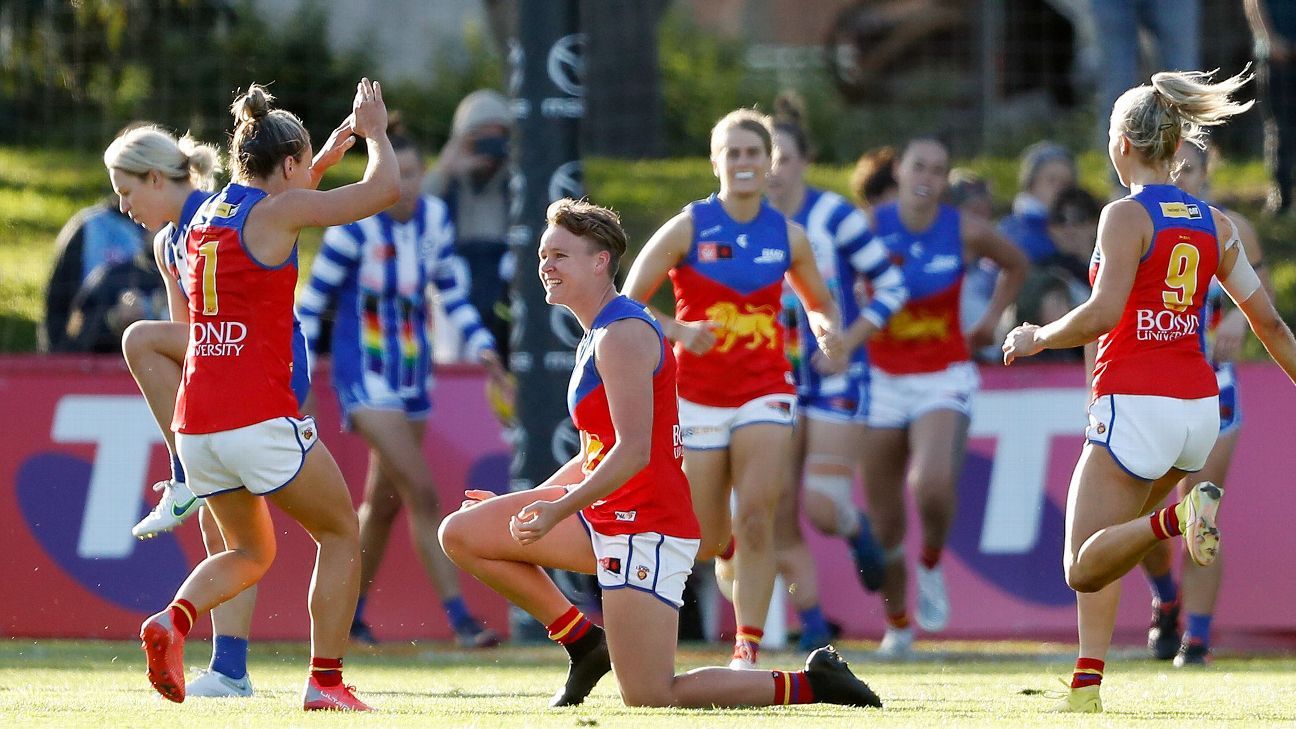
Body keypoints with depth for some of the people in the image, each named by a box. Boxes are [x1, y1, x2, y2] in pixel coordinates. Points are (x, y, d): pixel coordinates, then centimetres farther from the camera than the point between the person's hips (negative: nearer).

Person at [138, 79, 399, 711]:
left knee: (250, 552, 23)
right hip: (259, 418, -7)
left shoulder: (206, 215, 15)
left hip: (196, 422, 7)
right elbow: (385, 189, -2)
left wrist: (338, 140, 41)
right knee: (342, 534, 11)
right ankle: (325, 681, 2)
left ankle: (173, 620, -6)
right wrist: (374, 131, 17)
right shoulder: (275, 213, -6)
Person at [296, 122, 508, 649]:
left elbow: (451, 290, 14)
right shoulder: (355, 225, -16)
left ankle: (349, 615, 30)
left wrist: (480, 345, 3)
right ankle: (460, 620, -18)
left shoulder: (434, 218, 1)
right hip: (365, 376, -6)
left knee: (384, 501, 14)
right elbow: (312, 299, -9)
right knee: (422, 493, -17)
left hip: (413, 374, 6)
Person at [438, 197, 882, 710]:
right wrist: (522, 501, 19)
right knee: (461, 533, 5)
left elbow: (633, 452, -23)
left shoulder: (622, 336, -14)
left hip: (646, 529, -10)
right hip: (606, 518, 10)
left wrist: (557, 512, -25)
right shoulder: (596, 336, 17)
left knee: (650, 699, -13)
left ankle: (808, 685, 0)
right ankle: (585, 644, 10)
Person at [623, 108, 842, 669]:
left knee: (757, 512, -19)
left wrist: (827, 329, -6)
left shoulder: (788, 236, 2)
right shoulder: (687, 228, -6)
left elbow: (818, 302, 18)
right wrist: (679, 331, -22)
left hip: (764, 389, 1)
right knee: (705, 543, 3)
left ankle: (747, 649, -15)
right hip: (698, 393, -1)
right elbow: (628, 306, -4)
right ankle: (728, 546, 43)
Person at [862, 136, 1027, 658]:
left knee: (933, 485, -27)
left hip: (944, 377, -1)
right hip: (883, 378, 1)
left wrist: (991, 319, 5)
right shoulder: (870, 227, -8)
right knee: (884, 518, 5)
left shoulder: (966, 233, -6)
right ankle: (897, 624, 25)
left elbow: (1015, 265, 14)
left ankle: (931, 565, 4)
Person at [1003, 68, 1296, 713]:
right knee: (1100, 546, 21)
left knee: (1085, 567, -7)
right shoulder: (1214, 224, 10)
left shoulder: (1127, 216, -9)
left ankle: (1177, 517, -31)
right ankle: (1088, 685, 13)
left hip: (1136, 407, -7)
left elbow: (1103, 313, -21)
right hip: (1200, 406, 7)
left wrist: (1038, 338, -5)